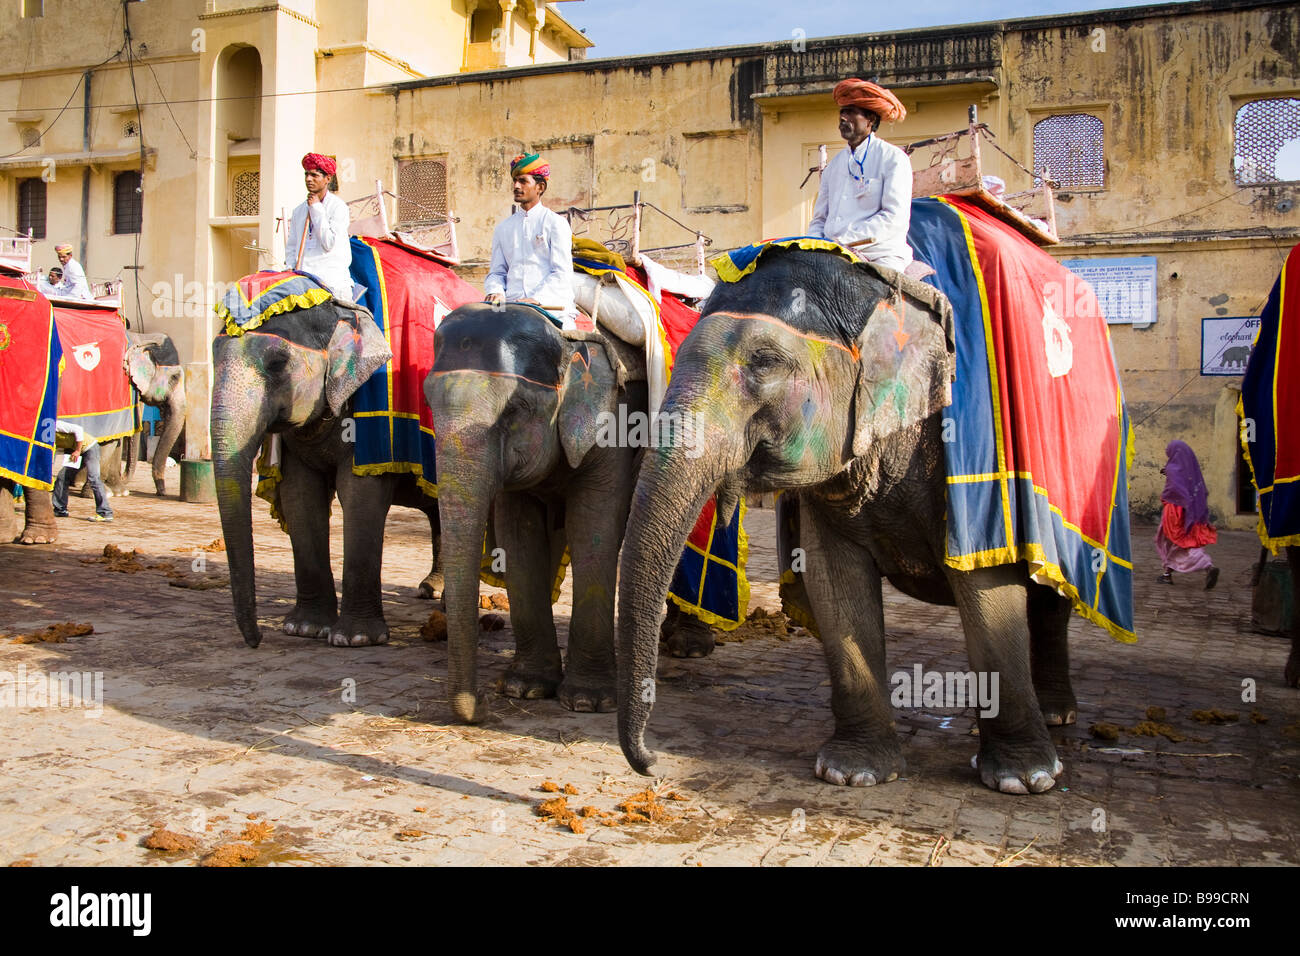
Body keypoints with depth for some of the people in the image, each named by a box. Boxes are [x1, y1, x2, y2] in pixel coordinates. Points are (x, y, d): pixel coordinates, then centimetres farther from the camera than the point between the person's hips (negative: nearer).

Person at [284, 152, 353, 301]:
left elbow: (329, 243, -9)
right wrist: (290, 268, 6)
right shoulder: (299, 210, 20)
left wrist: (316, 209, -4)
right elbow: (291, 246, 25)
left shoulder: (338, 206, 1)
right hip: (302, 280, 5)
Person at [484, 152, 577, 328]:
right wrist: (496, 292, -3)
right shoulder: (503, 228, 20)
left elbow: (562, 273, -3)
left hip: (552, 308, -3)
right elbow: (496, 272, 20)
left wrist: (536, 298, -16)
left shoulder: (556, 223, 5)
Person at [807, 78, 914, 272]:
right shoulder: (834, 165, 21)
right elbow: (819, 218, 23)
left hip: (881, 257, -5)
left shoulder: (893, 158, 3)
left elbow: (895, 217, -8)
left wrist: (843, 240, -16)